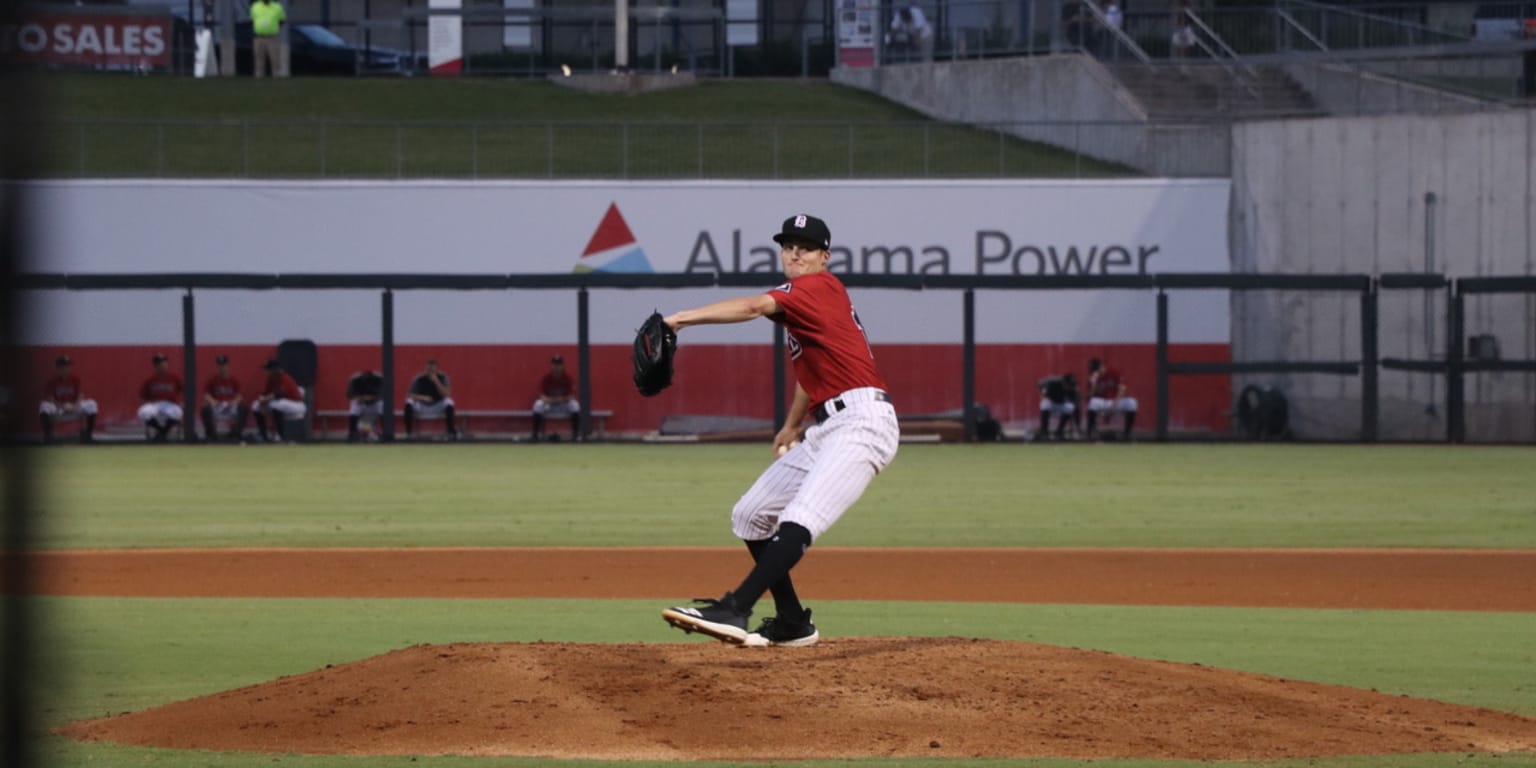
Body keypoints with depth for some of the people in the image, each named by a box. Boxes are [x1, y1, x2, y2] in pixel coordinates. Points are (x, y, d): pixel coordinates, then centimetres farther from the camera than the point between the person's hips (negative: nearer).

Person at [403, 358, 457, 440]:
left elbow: (446, 394, -22)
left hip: (438, 407, 0)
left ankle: (451, 432, -18)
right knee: (409, 403, -29)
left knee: (448, 403, -32)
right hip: (422, 406, 0)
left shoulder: (442, 377, -10)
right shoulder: (418, 378, -11)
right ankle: (408, 433, -22)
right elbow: (410, 395, -16)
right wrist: (422, 397, -34)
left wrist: (436, 381, -31)